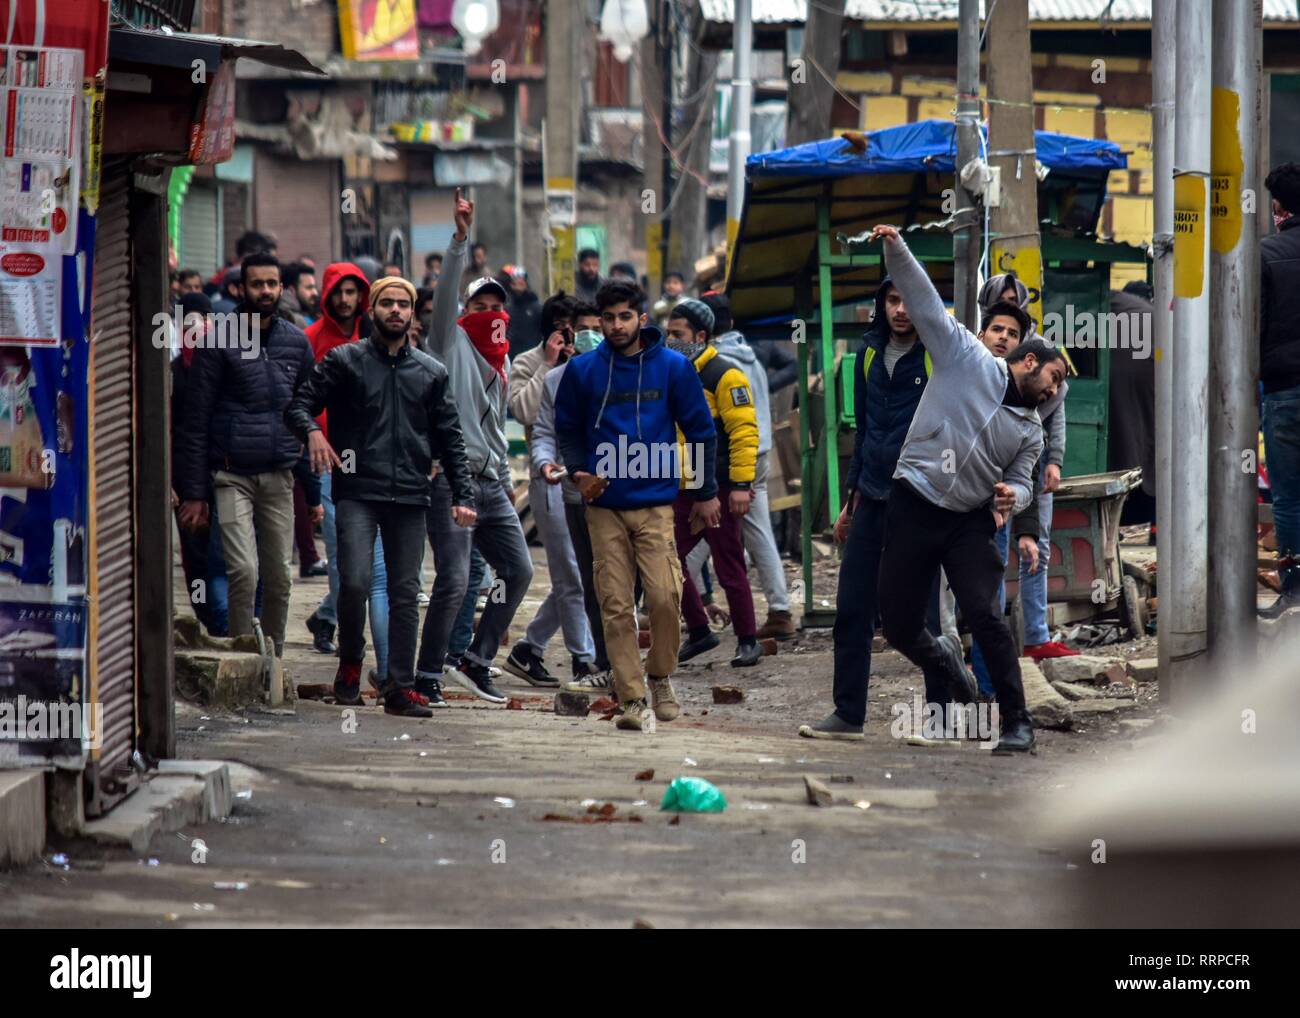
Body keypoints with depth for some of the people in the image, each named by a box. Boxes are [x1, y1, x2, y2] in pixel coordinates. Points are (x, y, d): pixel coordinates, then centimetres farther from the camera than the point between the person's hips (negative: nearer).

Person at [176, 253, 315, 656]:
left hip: (280, 475, 4)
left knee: (279, 577, 4)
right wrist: (194, 493, -5)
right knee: (244, 571, -15)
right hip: (232, 475, -4)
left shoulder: (296, 342, 12)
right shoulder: (220, 342, -1)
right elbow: (196, 421, -1)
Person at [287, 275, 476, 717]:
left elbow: (450, 439, 15)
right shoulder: (344, 361, 5)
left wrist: (462, 496, 5)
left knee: (405, 594, 3)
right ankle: (350, 663, 7)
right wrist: (312, 432, -21)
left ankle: (400, 686, 8)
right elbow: (299, 403, 2)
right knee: (355, 582, -17)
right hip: (357, 493, -3)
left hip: (409, 497, 3)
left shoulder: (431, 373, 14)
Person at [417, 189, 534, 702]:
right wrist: (460, 239, -27)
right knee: (454, 580, -13)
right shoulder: (452, 343, 0)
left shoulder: (500, 362, 20)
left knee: (519, 570, 5)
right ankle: (428, 673, -3)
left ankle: (476, 662, 13)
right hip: (451, 480, -8)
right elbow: (445, 295, -17)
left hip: (490, 483, 8)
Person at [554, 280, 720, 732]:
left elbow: (701, 431, 7)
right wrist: (579, 471, -2)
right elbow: (567, 429, 15)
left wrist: (706, 493, 7)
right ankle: (631, 698, 2)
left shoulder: (673, 367, 1)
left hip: (656, 505, -1)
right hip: (604, 506, 1)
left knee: (665, 596, -12)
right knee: (616, 606, -2)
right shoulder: (583, 370, 3)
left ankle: (661, 677, 12)